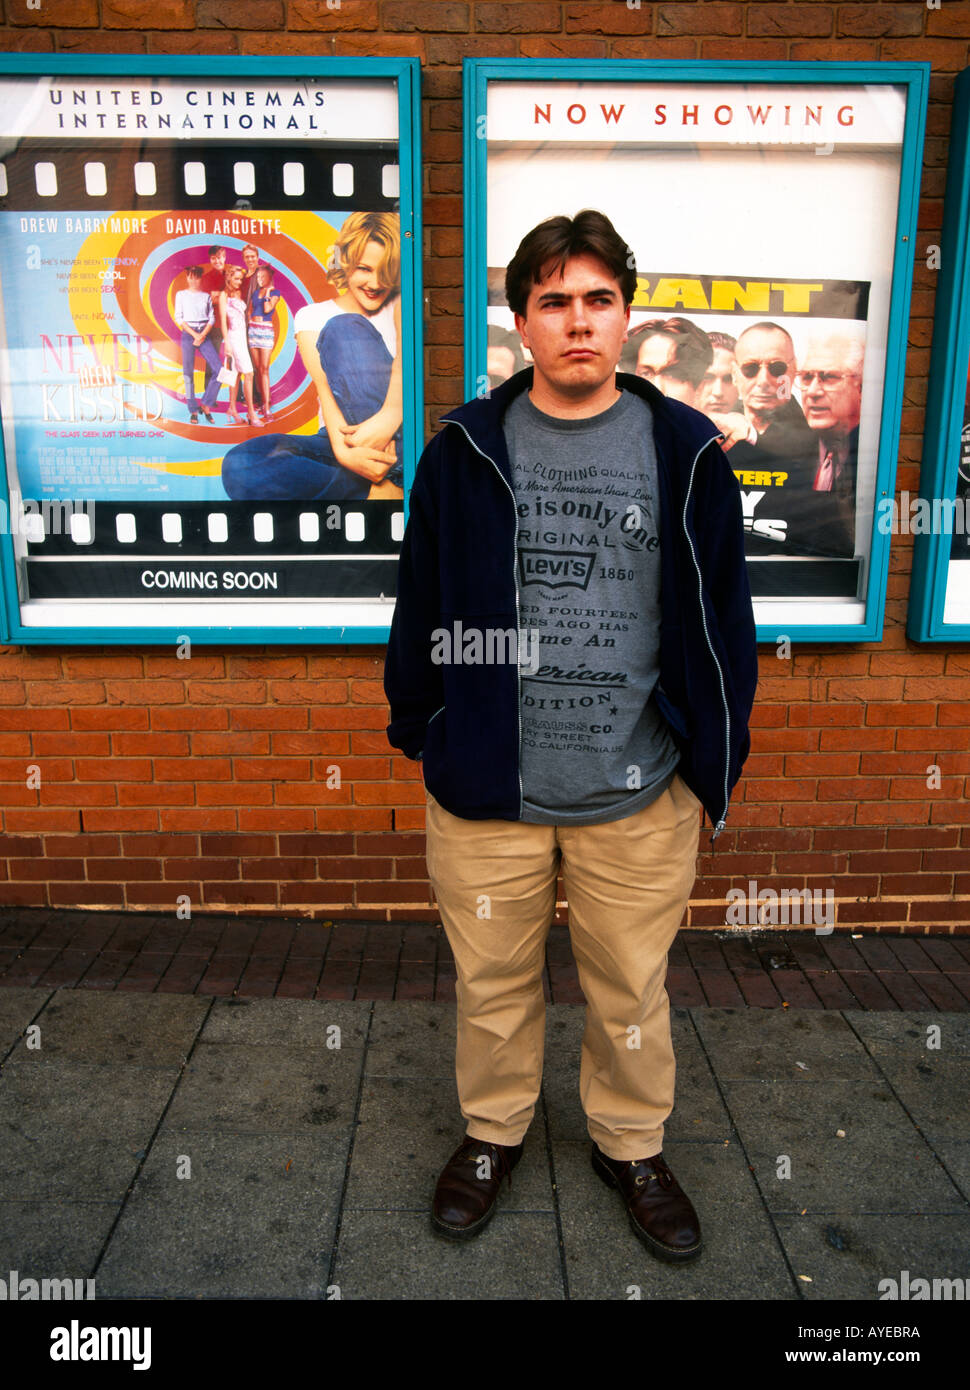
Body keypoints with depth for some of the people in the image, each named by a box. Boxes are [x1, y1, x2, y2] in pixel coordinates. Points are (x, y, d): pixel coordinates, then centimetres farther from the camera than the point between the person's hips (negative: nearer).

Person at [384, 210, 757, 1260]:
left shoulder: (685, 451, 0)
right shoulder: (465, 451, 0)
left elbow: (722, 621, 3)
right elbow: (419, 606, 7)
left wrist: (714, 762, 4)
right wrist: (418, 730, 10)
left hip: (639, 796, 0)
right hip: (483, 790, 1)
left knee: (632, 992, 16)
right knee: (493, 983, 17)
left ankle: (631, 1146, 42)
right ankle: (493, 1132, 43)